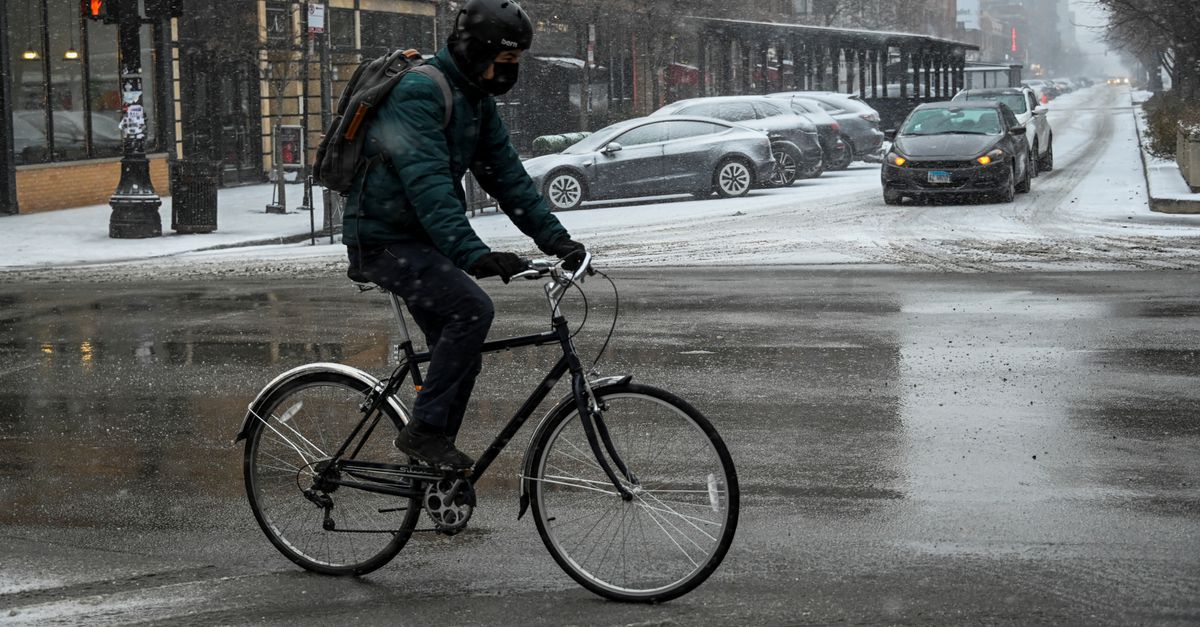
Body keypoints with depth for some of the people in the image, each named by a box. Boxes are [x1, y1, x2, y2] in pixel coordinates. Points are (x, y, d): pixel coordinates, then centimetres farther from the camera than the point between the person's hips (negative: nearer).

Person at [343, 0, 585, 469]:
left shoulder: (478, 103, 9)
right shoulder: (419, 92, -22)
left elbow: (507, 175, 8)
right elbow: (427, 183, -32)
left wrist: (555, 238, -3)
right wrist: (473, 254, -42)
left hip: (418, 240, 10)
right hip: (384, 240, -10)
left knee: (461, 358, 7)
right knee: (472, 308, -25)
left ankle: (431, 467, 16)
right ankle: (424, 430, -16)